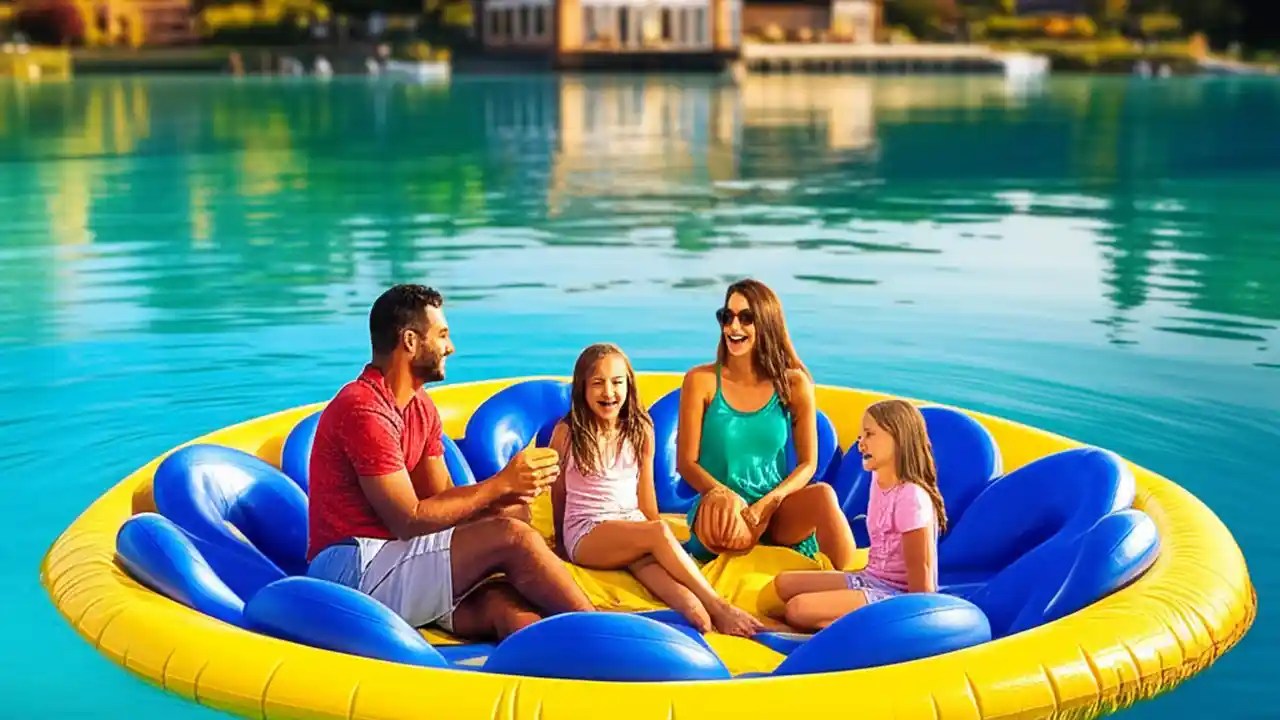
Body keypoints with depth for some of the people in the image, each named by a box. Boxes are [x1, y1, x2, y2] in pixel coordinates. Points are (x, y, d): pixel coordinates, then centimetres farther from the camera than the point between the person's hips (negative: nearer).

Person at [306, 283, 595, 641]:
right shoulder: (364, 410, -16)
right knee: (510, 537, -21)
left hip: (389, 557, 8)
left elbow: (443, 498, 9)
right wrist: (501, 484, -14)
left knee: (506, 606, -20)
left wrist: (508, 491, -11)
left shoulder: (421, 407, 15)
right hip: (353, 569, -8)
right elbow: (409, 520, -18)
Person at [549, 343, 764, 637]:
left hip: (633, 527, 3)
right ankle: (718, 608, -35)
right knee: (659, 533, -31)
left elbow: (646, 493, 13)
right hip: (585, 535, -3)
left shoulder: (640, 430, 6)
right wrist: (562, 541, 15)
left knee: (648, 561, -35)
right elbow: (558, 492, 7)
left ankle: (690, 603, -60)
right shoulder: (566, 433, -4)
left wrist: (656, 530, 11)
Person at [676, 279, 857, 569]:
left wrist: (768, 503, -17)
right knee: (731, 529, -37)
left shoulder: (794, 384, 1)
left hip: (776, 509, 1)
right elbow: (686, 462, -4)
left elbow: (807, 464, 1)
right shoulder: (701, 381, -4)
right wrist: (726, 496, -22)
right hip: (722, 507, -1)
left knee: (823, 494, -32)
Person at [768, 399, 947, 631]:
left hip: (895, 595, -10)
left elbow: (921, 573, -18)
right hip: (871, 581, 10)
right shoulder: (879, 480, 7)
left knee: (798, 608, -24)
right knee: (784, 583, 8)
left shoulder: (910, 497, -21)